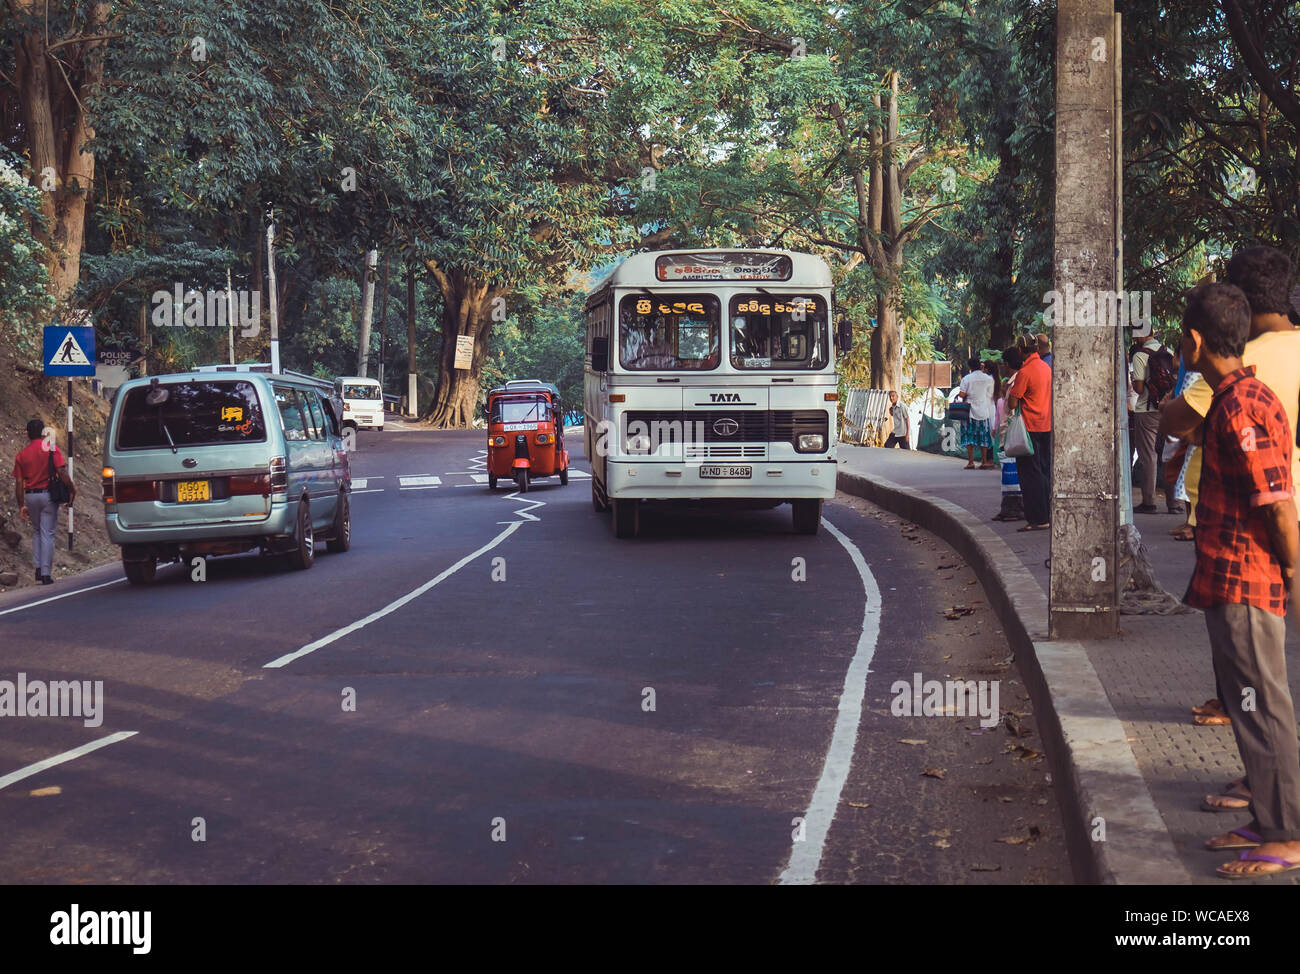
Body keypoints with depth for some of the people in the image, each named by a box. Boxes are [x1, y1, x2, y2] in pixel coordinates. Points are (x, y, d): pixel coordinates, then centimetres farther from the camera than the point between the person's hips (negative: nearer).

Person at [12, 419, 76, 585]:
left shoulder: (21, 455, 5)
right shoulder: (51, 447, -4)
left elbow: (19, 483, 3)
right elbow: (61, 472, -14)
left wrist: (21, 505, 6)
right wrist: (71, 490, -6)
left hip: (30, 496, 3)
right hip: (48, 495, -3)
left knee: (36, 531, 21)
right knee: (47, 534, 0)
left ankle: (38, 568, 13)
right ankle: (45, 574, -2)